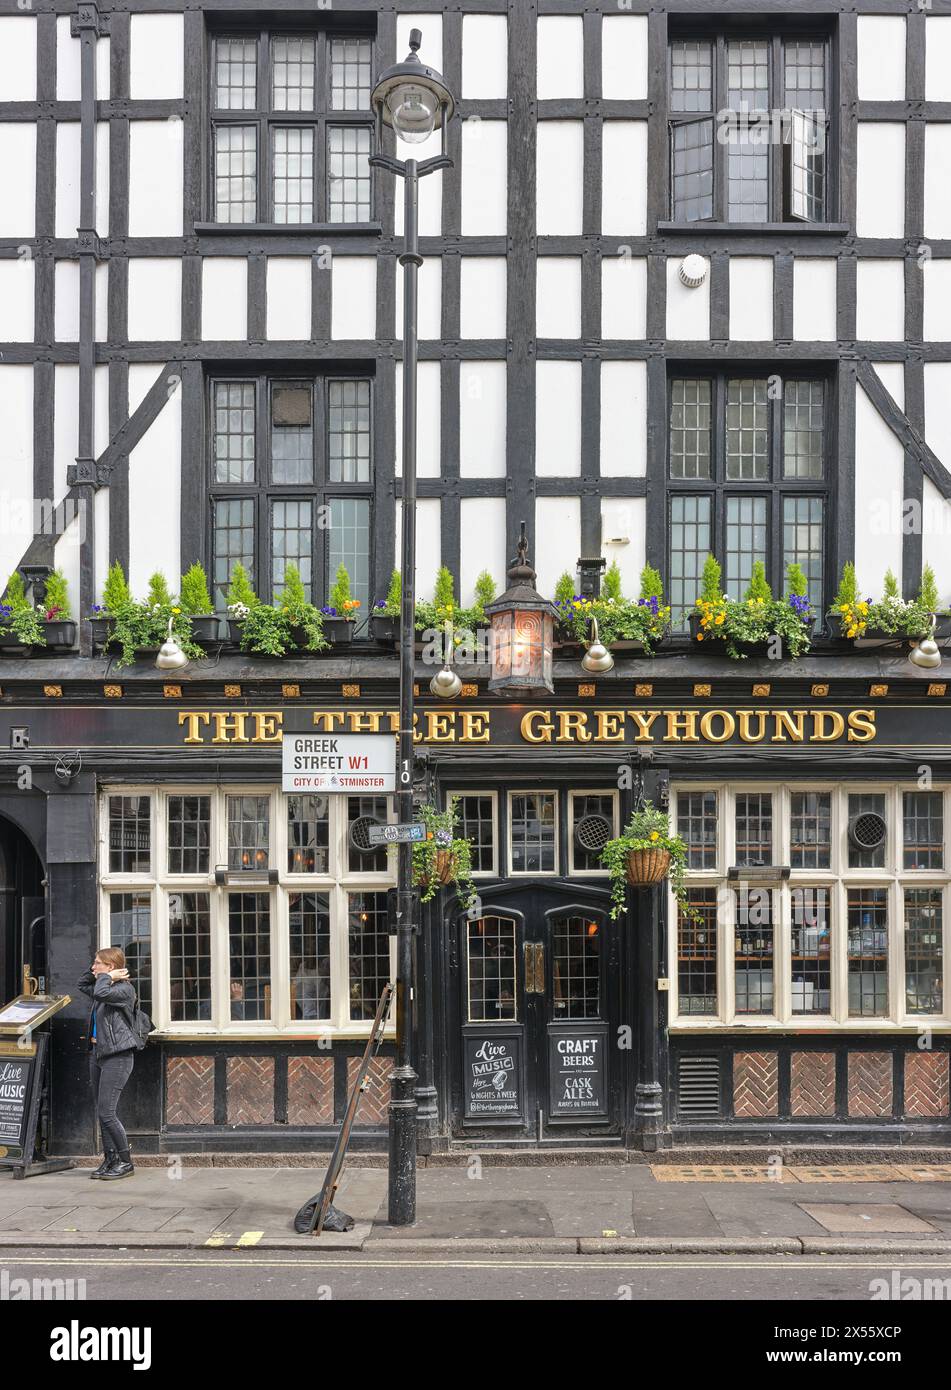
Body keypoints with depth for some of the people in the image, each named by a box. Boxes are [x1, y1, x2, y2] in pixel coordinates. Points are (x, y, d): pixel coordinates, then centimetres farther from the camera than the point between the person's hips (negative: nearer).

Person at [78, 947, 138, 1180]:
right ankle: (110, 1159, 18)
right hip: (98, 1054, 9)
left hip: (117, 1056, -9)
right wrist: (95, 971, 14)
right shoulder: (106, 987, 14)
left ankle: (126, 1162, -1)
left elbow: (101, 993, -30)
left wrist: (106, 977, -11)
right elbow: (83, 985, 31)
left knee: (106, 1112, -11)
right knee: (102, 1112, 10)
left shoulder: (124, 989, -12)